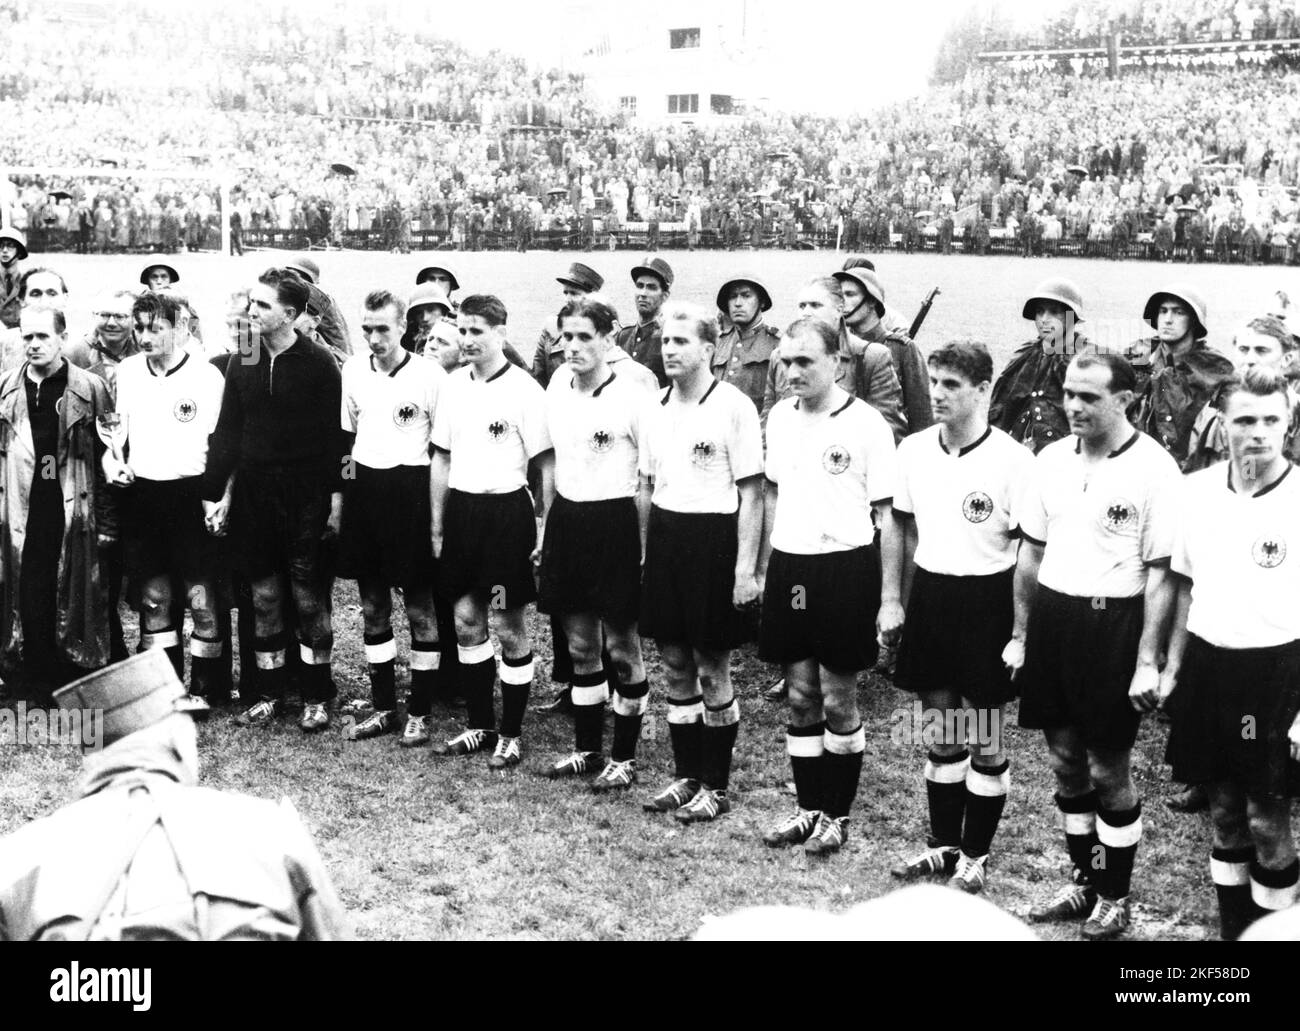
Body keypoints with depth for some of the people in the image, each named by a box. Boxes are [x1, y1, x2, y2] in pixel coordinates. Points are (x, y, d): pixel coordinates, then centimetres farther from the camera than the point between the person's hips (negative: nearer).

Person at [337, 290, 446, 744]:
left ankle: (420, 713, 13)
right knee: (373, 609, 11)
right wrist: (337, 498, 11)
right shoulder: (353, 370, 6)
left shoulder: (429, 375, -9)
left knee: (420, 609, 3)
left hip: (412, 492, -5)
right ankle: (383, 707, 23)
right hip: (364, 490, 5)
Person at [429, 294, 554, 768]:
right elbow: (441, 457, 14)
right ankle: (480, 726, 26)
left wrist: (544, 529, -12)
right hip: (461, 510, 6)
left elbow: (547, 464, -9)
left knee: (511, 629, 4)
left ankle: (511, 734, 17)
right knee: (466, 622, 12)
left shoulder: (524, 390, -11)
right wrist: (437, 524, 13)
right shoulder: (454, 384, 7)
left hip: (507, 511, -6)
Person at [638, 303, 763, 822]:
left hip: (714, 537, -6)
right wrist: (642, 550, 14)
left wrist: (746, 568, -14)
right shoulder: (658, 407, 10)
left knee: (712, 670, 3)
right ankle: (686, 775, 24)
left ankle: (716, 786, 15)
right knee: (675, 664, 11)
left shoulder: (733, 406, -10)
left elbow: (751, 493, -10)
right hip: (664, 536, 6)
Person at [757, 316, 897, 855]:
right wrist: (763, 569, 16)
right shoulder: (780, 417, 7)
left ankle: (837, 815, 19)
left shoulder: (866, 423, -10)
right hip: (789, 565, 5)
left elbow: (887, 514, -7)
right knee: (800, 698, 12)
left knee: (839, 701, 5)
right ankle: (808, 808, 25)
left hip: (844, 566, -5)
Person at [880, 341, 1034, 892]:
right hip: (929, 593, 5)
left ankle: (975, 855, 22)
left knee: (986, 741, 7)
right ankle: (943, 844, 30)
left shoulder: (1012, 459, -14)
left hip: (987, 599, -5)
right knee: (941, 735, 15)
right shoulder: (914, 449, 2)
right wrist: (892, 599, 9)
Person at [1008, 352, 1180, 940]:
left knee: (1109, 770, 4)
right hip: (1052, 616, 5)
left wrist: (1147, 659, -13)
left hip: (1113, 623, -5)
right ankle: (1084, 882, 31)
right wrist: (1020, 634, 13)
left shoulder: (1153, 468, -11)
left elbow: (1159, 572, -11)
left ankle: (1115, 898, 22)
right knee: (1066, 762, 14)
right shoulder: (1053, 459, 5)